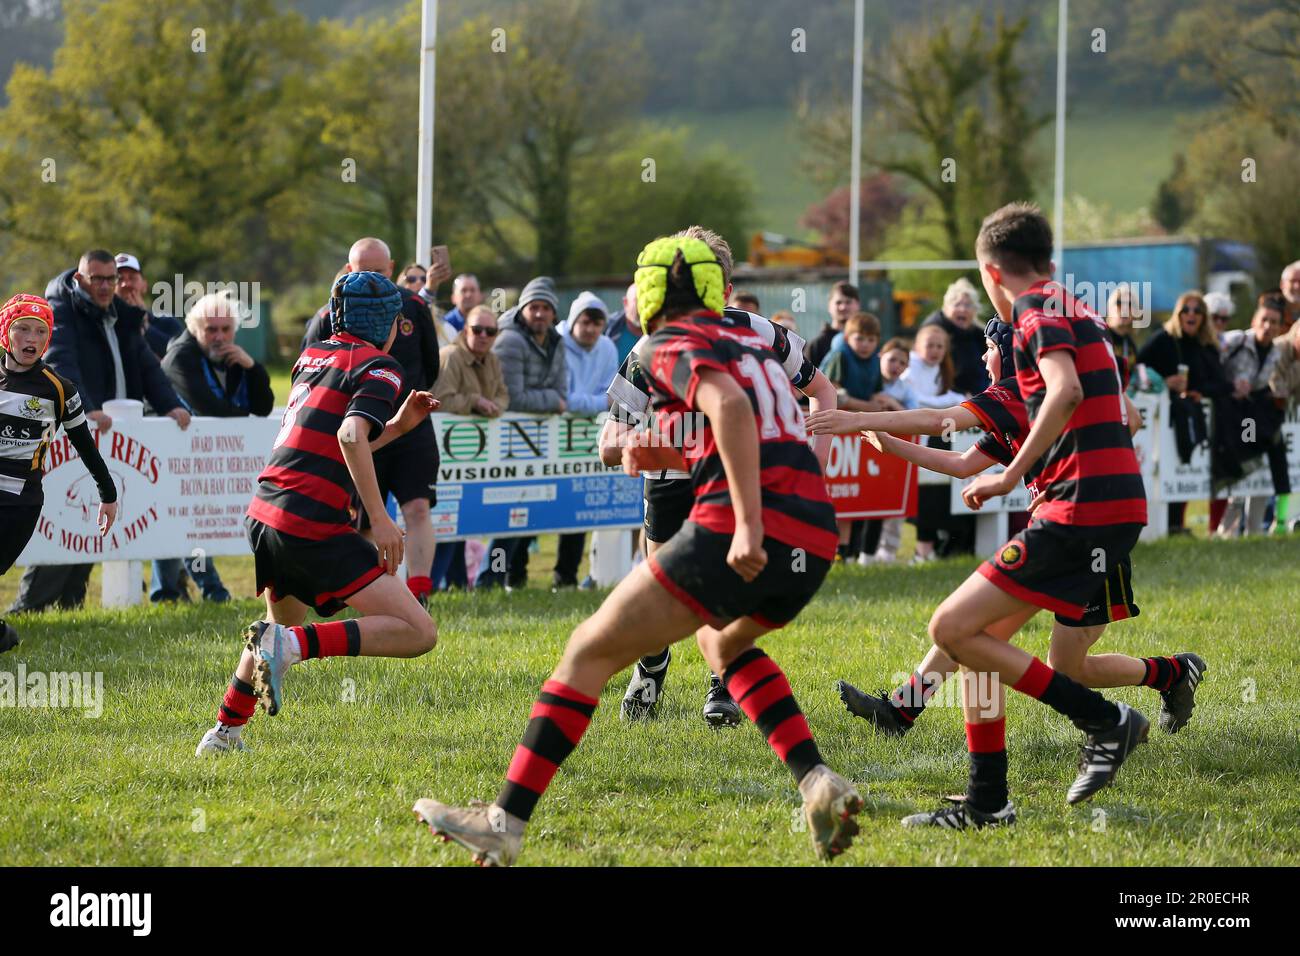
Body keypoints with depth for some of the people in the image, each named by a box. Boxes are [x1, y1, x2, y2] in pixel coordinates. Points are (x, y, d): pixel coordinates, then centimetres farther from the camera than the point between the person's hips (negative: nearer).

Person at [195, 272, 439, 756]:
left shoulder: (312, 357, 20)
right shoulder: (379, 367, -3)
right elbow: (351, 436, -21)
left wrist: (397, 425, 30)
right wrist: (380, 519, -21)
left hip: (265, 513, 8)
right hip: (314, 525, -8)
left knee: (284, 625, 36)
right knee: (417, 634, -10)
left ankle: (224, 733, 36)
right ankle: (293, 645, -21)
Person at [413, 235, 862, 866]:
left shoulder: (672, 345, 2)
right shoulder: (749, 341, 25)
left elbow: (730, 407, -18)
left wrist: (748, 525, -25)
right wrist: (663, 455, 33)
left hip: (737, 535, -8)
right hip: (814, 537, 8)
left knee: (590, 651, 2)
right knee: (724, 641, 35)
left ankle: (505, 822, -2)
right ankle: (819, 784, 17)